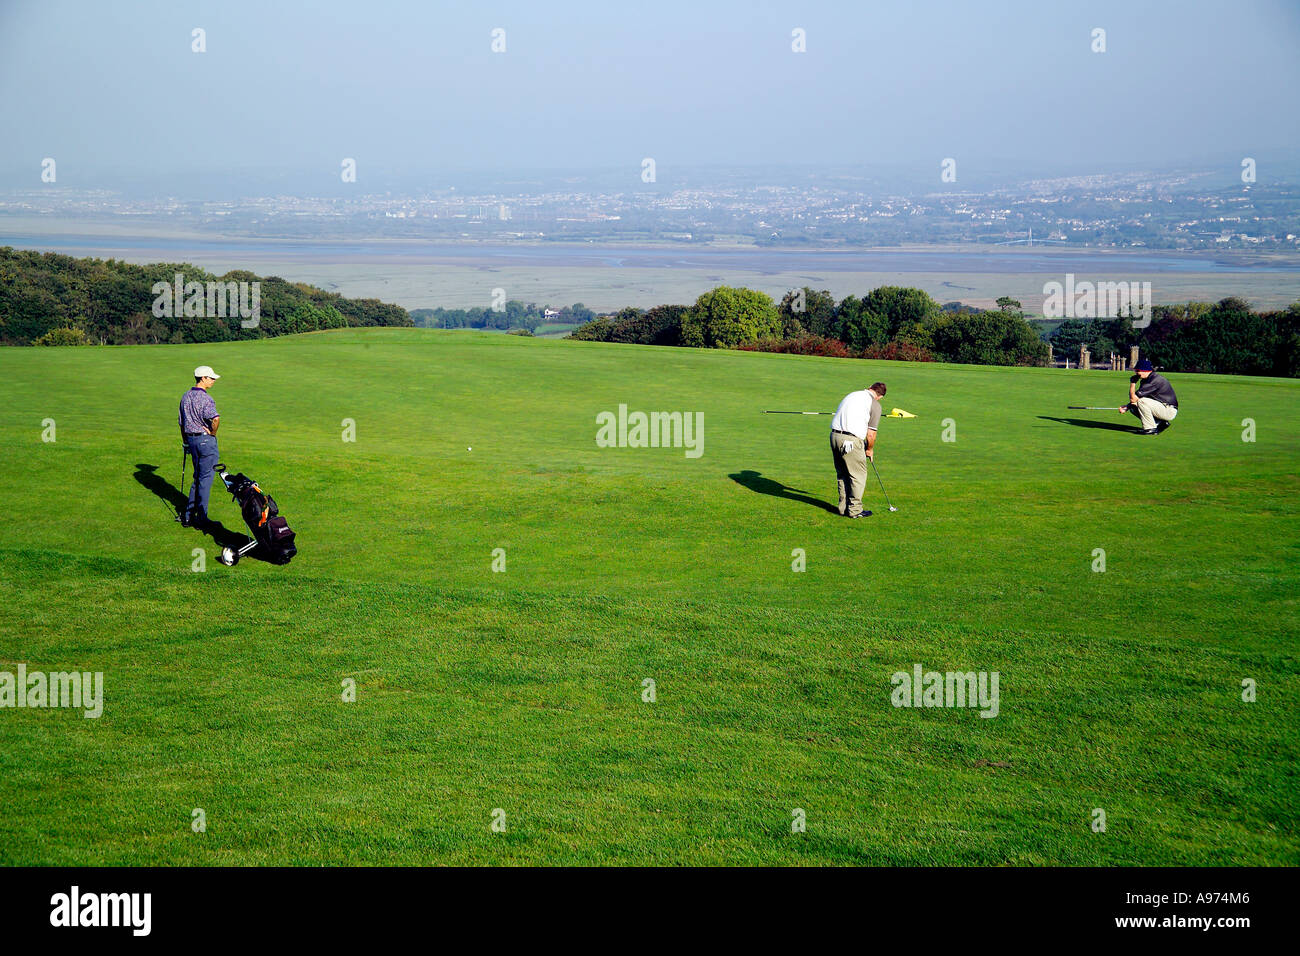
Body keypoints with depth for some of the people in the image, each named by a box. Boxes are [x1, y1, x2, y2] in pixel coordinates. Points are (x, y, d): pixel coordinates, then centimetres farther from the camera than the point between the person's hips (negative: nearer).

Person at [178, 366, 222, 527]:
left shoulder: (185, 397, 10)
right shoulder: (205, 399, -17)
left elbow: (182, 423, 16)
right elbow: (216, 419, -33)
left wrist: (185, 442, 24)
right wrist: (212, 433, -14)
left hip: (191, 439, 8)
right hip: (206, 440, -8)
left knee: (198, 478, 18)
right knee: (205, 479, 0)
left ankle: (188, 516, 18)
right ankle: (201, 518, 3)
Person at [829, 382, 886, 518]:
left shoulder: (852, 395, 19)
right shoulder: (875, 405, -1)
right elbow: (871, 433, -1)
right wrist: (870, 449, 17)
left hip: (834, 435, 7)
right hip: (851, 440, -7)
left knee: (842, 474, 17)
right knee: (858, 475, 5)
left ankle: (843, 507, 22)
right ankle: (854, 509, 7)